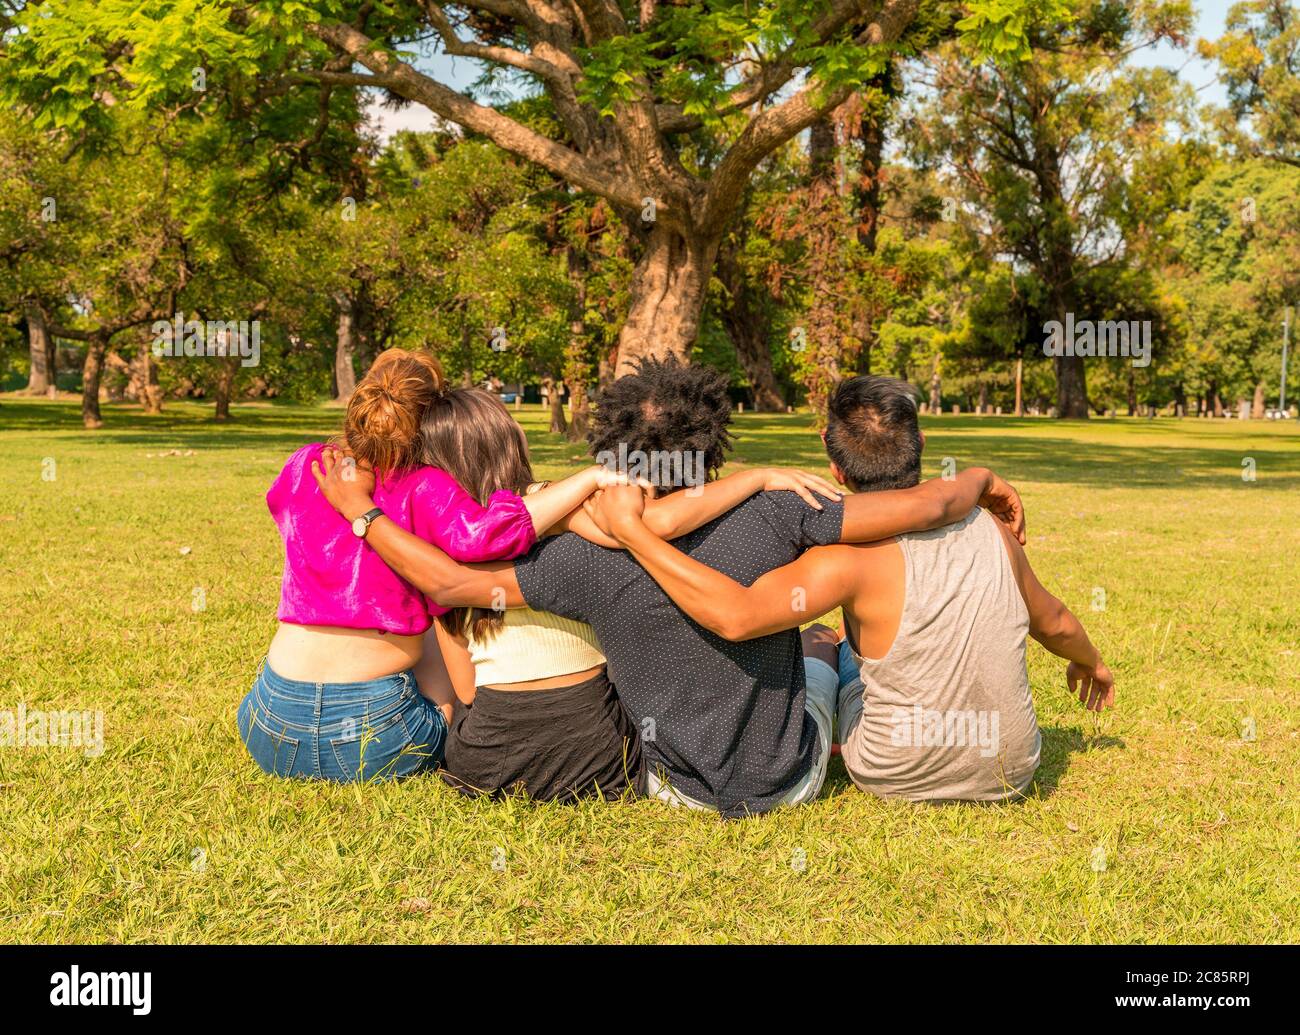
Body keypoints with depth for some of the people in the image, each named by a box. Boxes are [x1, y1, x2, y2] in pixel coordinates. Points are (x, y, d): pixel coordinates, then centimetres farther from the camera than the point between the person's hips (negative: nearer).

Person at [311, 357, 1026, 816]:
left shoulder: (591, 561, -24)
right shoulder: (770, 518, -25)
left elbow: (450, 584, -16)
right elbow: (925, 507, -23)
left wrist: (358, 509, -2)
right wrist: (981, 480, -1)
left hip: (683, 794, 0)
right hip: (790, 784, 0)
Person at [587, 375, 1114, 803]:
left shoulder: (851, 558, -27)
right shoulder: (992, 531, -11)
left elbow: (735, 615, -41)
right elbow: (1054, 623, 7)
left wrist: (630, 528, -33)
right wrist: (1090, 660, 30)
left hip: (898, 778, -3)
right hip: (1011, 777, 3)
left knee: (820, 642, 24)